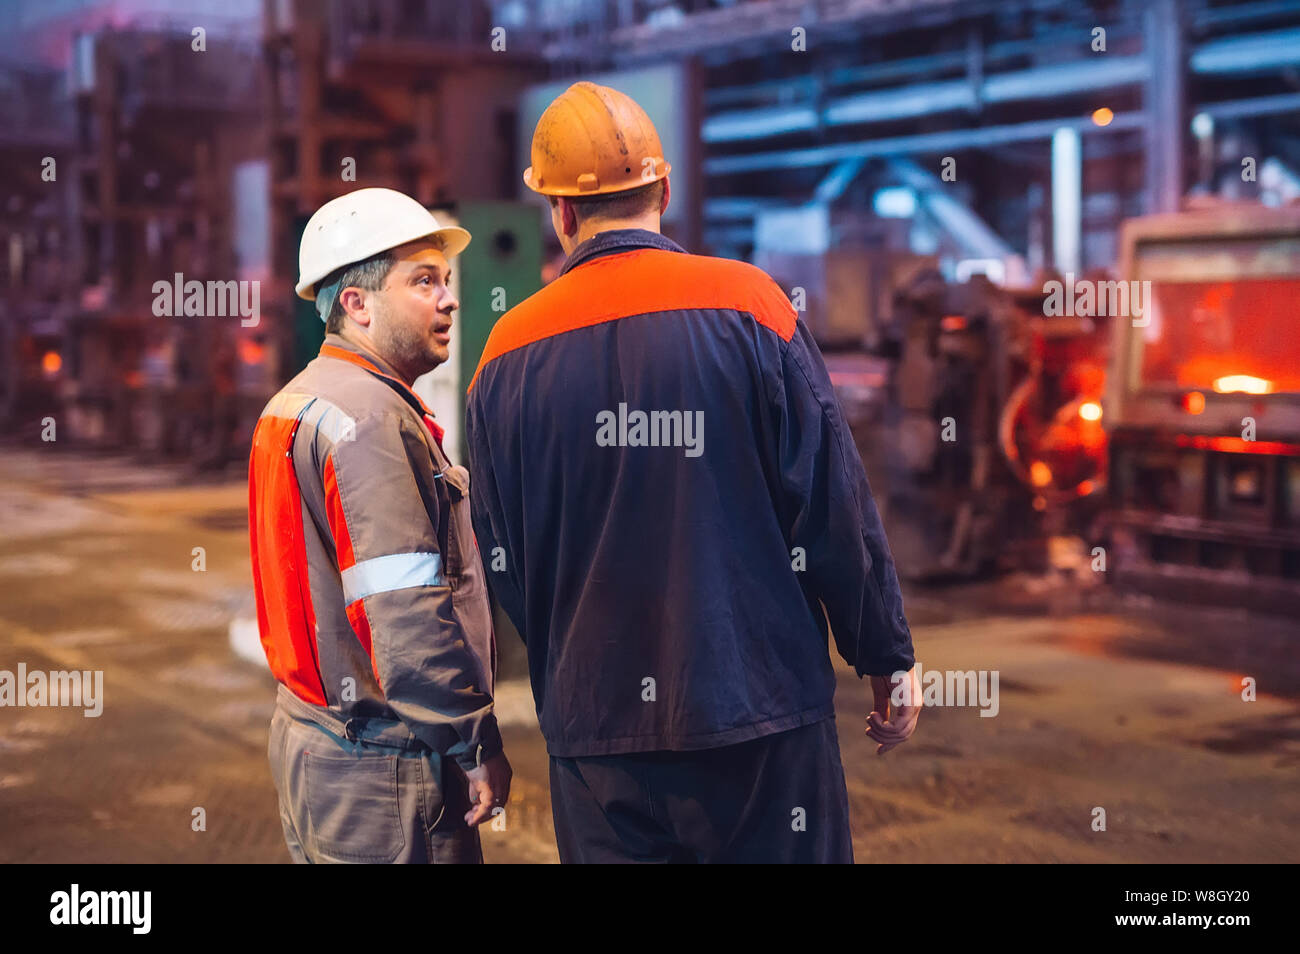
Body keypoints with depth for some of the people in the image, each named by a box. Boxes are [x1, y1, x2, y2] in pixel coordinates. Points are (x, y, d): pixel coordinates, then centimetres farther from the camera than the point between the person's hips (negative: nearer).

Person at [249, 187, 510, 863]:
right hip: (382, 769, -10)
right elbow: (408, 613, -24)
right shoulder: (370, 415, -17)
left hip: (306, 739, 10)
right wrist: (477, 747, -16)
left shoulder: (293, 404, 15)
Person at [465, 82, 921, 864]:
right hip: (760, 712, -2)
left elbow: (503, 561, 7)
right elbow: (835, 503, -8)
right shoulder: (747, 305, -8)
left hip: (595, 722, 2)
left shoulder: (511, 351, 0)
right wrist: (888, 657, 3)